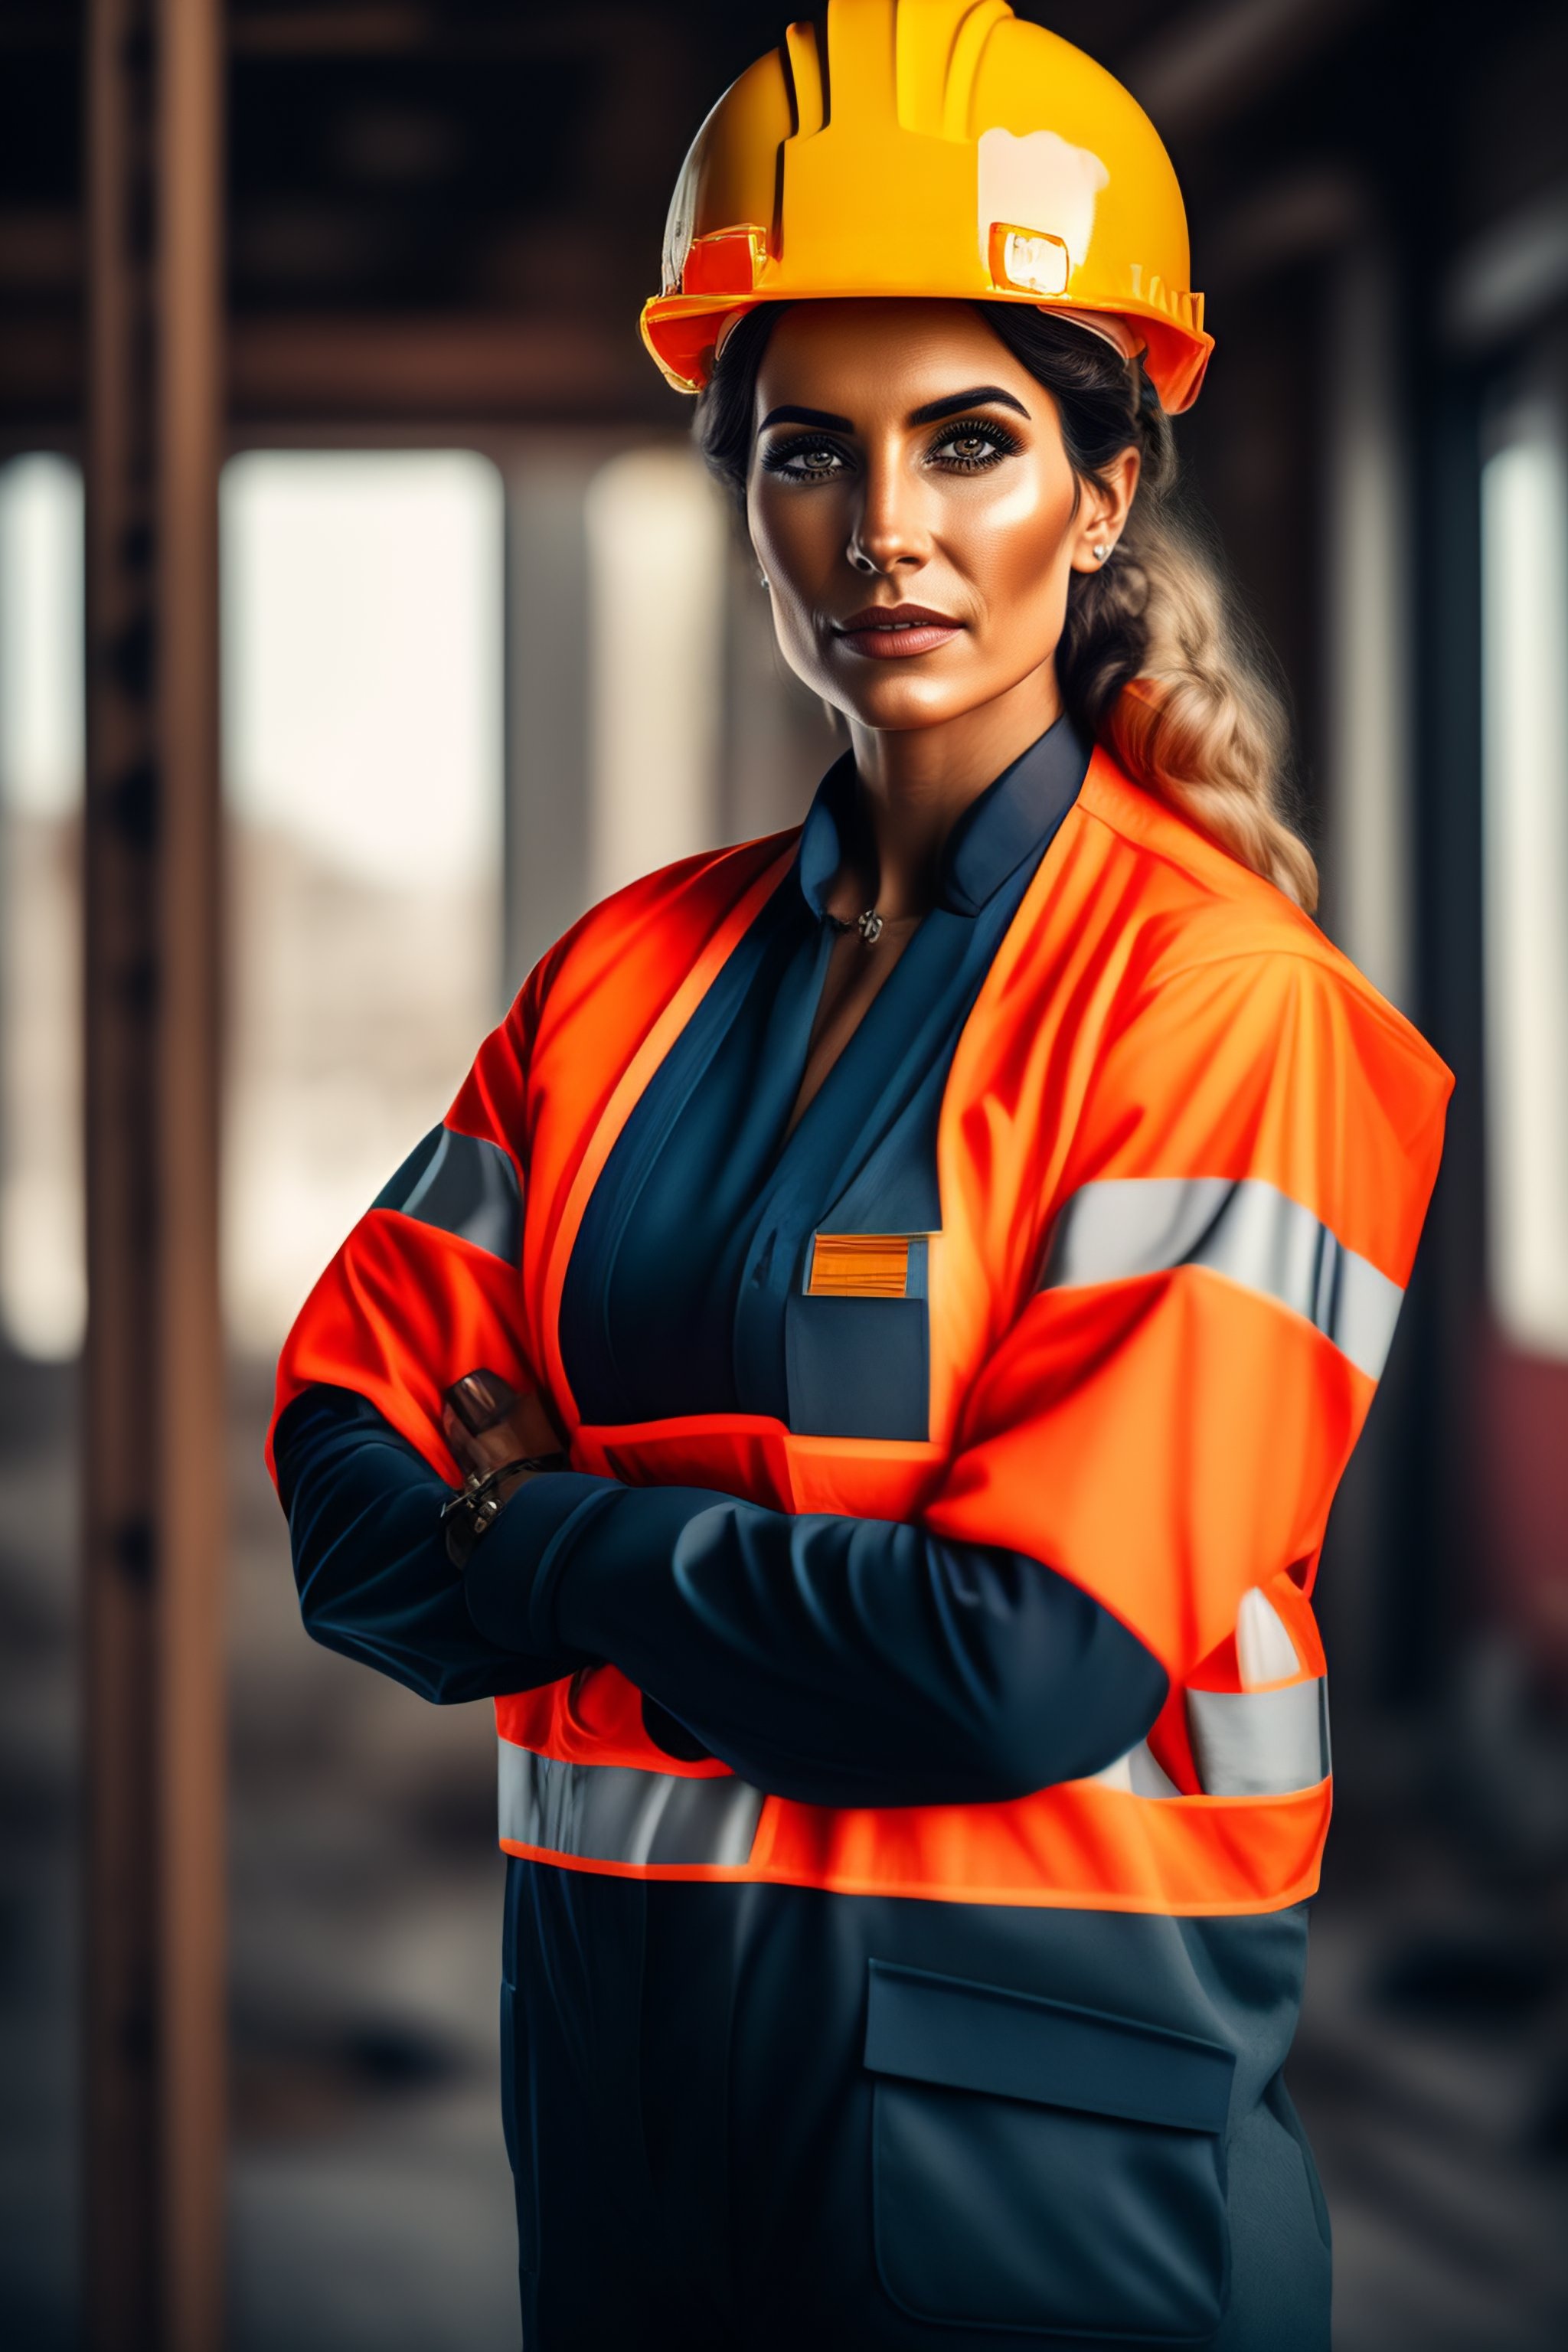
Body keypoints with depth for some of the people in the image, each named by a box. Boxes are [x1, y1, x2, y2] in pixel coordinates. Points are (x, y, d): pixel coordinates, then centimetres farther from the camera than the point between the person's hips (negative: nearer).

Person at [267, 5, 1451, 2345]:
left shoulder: (1224, 1004, -11)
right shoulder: (633, 975, 7)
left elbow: (1032, 1660, -19)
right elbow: (354, 1473, 3)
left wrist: (548, 1545, -8)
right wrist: (770, 1579, -14)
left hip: (1025, 2109, -5)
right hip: (616, 2041, 5)